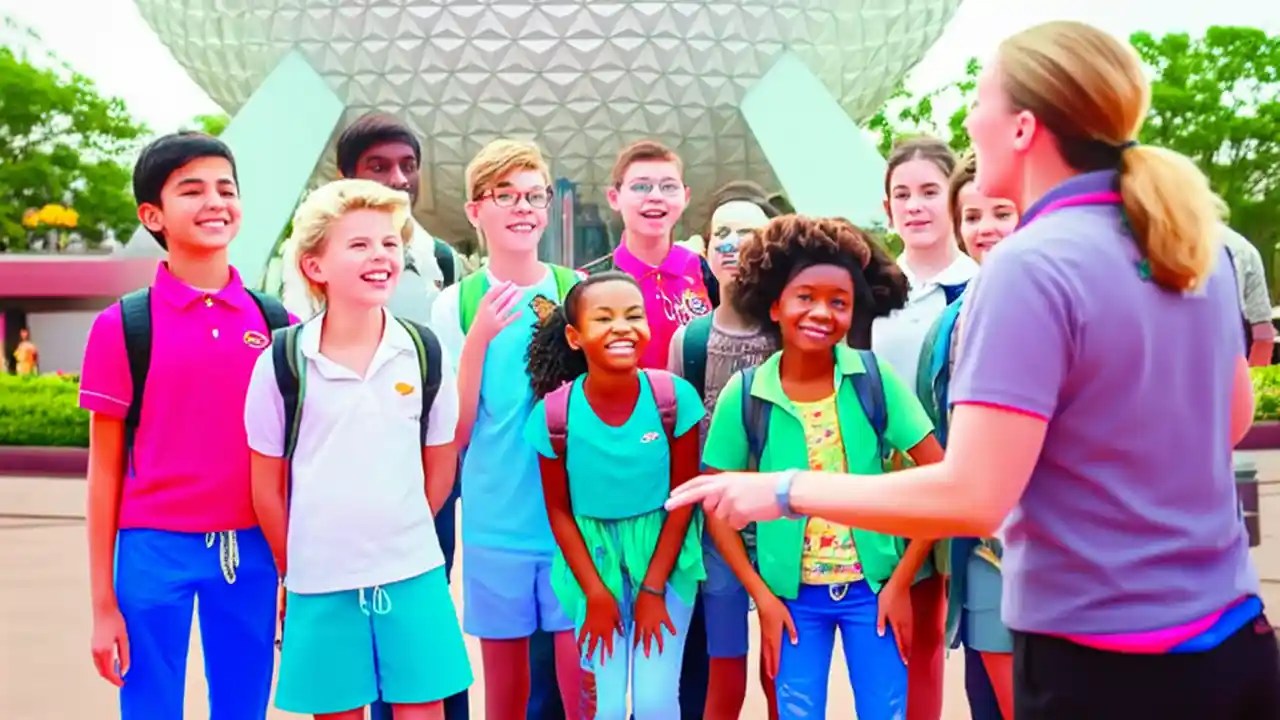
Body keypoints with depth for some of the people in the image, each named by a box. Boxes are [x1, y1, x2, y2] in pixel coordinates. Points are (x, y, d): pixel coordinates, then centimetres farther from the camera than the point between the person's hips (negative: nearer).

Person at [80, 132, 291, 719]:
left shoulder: (277, 324, 5)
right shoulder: (123, 325, -3)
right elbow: (105, 470, 0)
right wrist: (103, 603, -1)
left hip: (250, 551, 3)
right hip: (154, 550, -2)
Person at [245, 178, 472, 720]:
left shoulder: (425, 352, -1)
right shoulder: (283, 361, -6)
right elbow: (268, 487, 2)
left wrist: (399, 539, 9)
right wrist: (298, 569, 6)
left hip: (413, 573, 1)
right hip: (320, 582, -1)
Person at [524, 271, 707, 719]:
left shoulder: (675, 397, -16)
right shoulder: (554, 413, -16)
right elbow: (559, 510, -4)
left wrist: (653, 588, -8)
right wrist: (595, 593, -6)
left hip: (664, 553, 0)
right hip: (593, 556, 0)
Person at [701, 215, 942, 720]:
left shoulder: (874, 379, -9)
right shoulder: (744, 394, -9)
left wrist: (901, 581, -8)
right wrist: (762, 597, -4)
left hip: (874, 586, 0)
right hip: (791, 595, 0)